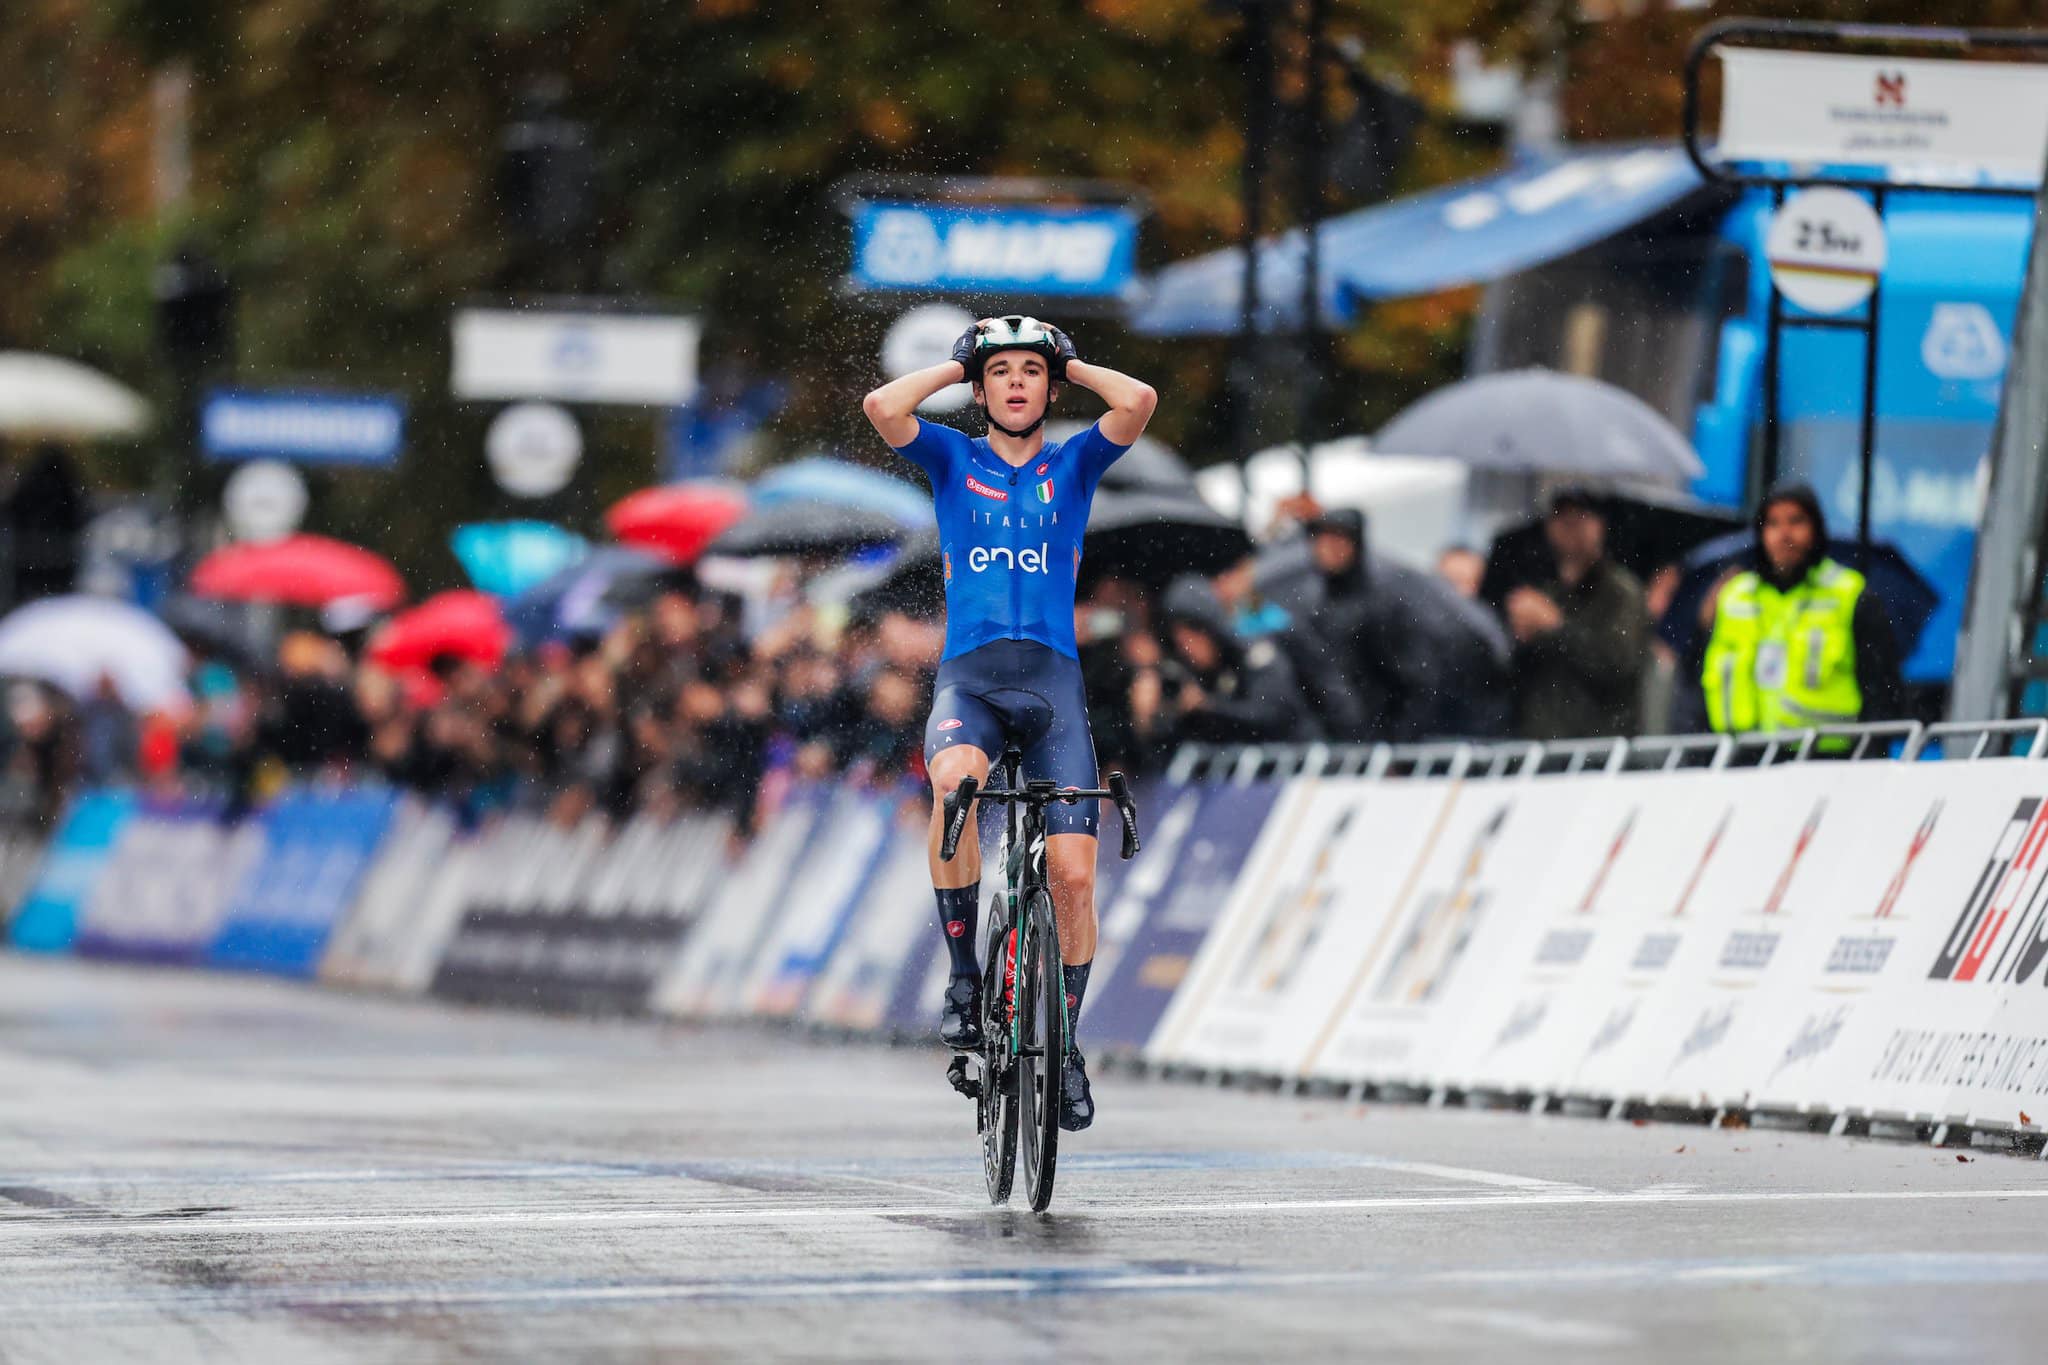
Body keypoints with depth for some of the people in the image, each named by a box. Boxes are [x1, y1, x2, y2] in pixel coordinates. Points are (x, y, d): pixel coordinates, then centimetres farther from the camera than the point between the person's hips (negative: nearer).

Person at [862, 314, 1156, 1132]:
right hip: (968, 674, -1)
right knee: (954, 782, -36)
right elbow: (881, 406, -5)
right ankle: (964, 976, -22)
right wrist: (957, 365, 9)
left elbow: (1139, 401, -4)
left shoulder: (1074, 465, 14)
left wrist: (1069, 365, 11)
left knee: (1072, 874, -8)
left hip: (1052, 675, 1)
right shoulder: (953, 461, 13)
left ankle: (1065, 1040, 12)